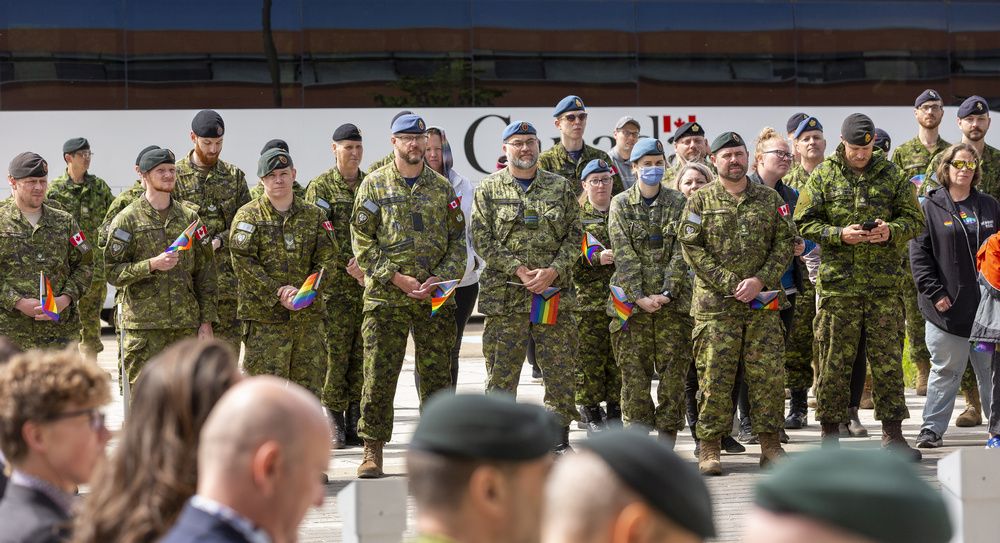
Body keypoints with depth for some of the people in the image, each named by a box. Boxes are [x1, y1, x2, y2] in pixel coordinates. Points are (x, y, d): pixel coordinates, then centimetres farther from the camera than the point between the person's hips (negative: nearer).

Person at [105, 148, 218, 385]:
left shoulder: (189, 218, 11)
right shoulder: (127, 220, 0)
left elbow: (205, 274, 12)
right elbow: (112, 272, -5)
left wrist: (206, 322, 5)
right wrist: (152, 265, -18)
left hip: (187, 325, 4)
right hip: (143, 325, -3)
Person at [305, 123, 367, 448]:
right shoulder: (320, 187, 2)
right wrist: (349, 267, -15)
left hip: (369, 283, 4)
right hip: (335, 284, -4)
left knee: (363, 353, 3)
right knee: (335, 352, -5)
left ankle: (356, 420, 10)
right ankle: (335, 423, 0)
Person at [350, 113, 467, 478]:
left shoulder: (442, 187, 11)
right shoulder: (374, 185, 3)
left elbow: (458, 240, 10)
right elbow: (362, 241, -1)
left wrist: (441, 278, -6)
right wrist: (396, 277, -11)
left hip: (436, 297, 2)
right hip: (385, 296, -2)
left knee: (437, 373, 4)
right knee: (379, 375, -3)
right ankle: (373, 450, 5)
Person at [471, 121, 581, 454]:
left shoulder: (561, 187, 10)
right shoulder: (488, 189, 5)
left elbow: (574, 236, 7)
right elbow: (482, 240, -2)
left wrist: (553, 270, -10)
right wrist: (519, 270, -12)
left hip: (555, 293, 1)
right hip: (504, 297, -1)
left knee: (559, 371, 2)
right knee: (501, 374, 0)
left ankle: (559, 437, 11)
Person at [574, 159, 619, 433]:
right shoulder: (575, 215, 5)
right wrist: (596, 258, -17)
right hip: (588, 296, -3)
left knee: (619, 357, 3)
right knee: (590, 356, -4)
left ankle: (614, 410, 12)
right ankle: (590, 413, 5)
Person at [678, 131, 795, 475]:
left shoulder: (770, 199, 11)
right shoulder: (700, 201, 5)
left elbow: (785, 243, 6)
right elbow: (692, 248, -3)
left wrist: (760, 281, -9)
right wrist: (730, 284, -12)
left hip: (764, 303, 2)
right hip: (715, 304, -2)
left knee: (768, 374, 0)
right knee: (714, 377, -3)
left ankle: (770, 444, 9)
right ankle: (710, 449, 3)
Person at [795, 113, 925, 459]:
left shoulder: (891, 175, 8)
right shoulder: (823, 176, 4)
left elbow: (914, 219, 10)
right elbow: (805, 222, 2)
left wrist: (892, 231, -11)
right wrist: (839, 234, -14)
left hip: (884, 284, 1)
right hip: (838, 283, -1)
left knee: (888, 359, 2)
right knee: (835, 361, 2)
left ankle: (892, 434, 9)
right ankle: (830, 436, 10)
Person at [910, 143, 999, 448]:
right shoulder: (930, 208, 0)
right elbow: (918, 254, -5)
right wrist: (934, 292, -12)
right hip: (948, 307, -3)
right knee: (945, 371, 2)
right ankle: (932, 428, 8)